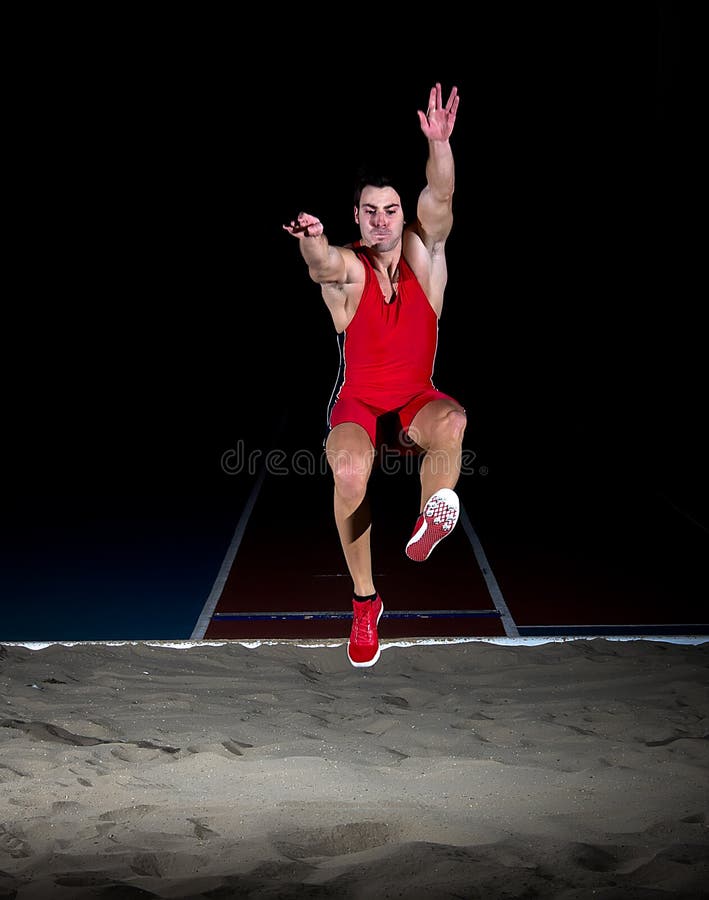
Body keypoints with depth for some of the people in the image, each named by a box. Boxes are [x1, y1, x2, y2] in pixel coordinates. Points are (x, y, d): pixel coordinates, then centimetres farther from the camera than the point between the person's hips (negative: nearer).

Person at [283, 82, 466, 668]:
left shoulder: (423, 252, 0)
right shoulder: (345, 268, -8)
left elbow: (440, 200, -19)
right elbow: (322, 262, -33)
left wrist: (439, 142, -37)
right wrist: (311, 239, -56)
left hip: (417, 398, 3)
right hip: (358, 402, -2)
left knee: (451, 423, -34)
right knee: (349, 469, -31)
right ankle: (365, 600, -15)